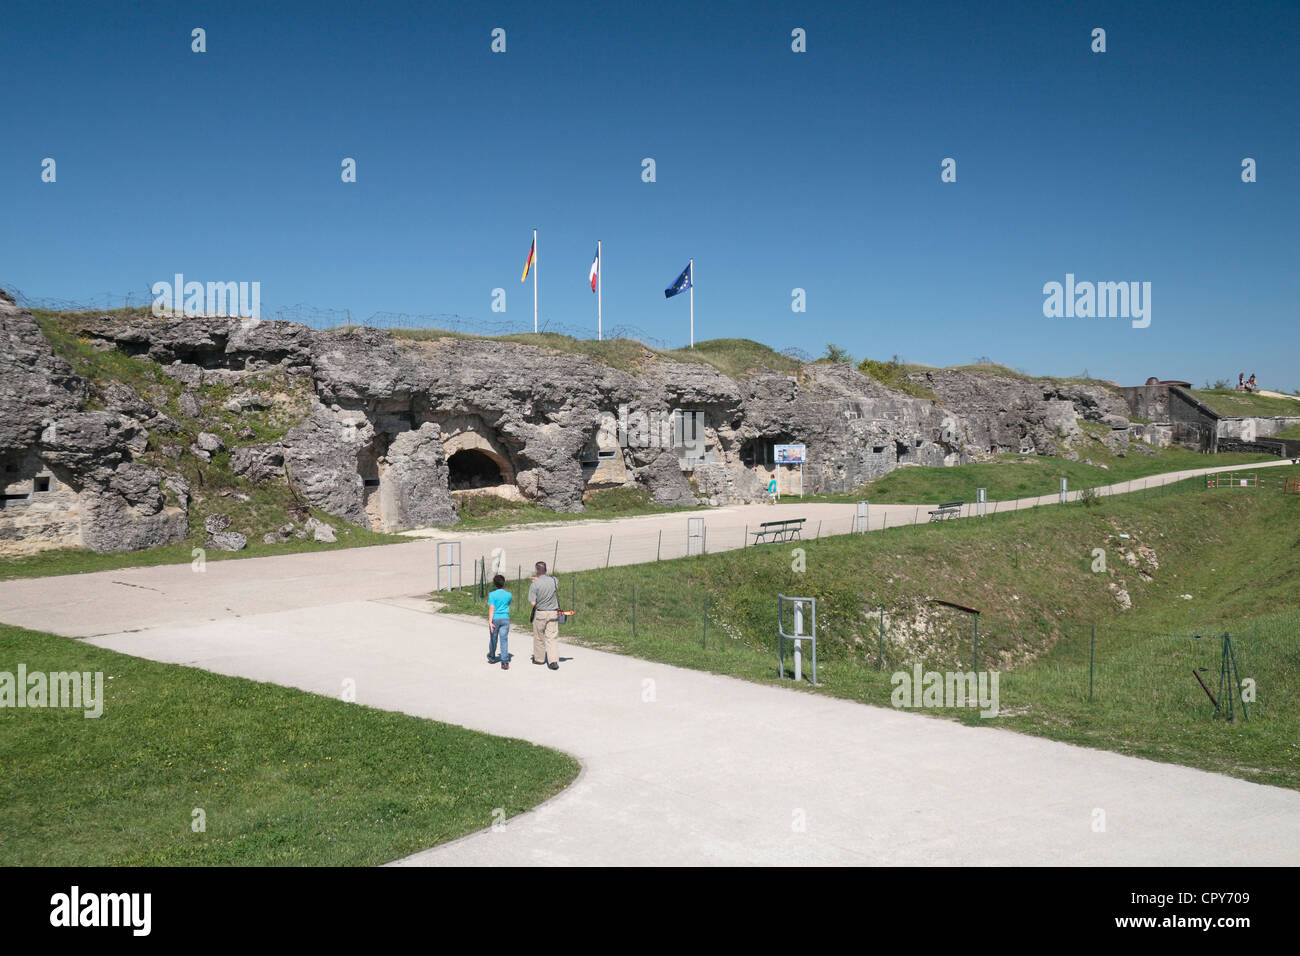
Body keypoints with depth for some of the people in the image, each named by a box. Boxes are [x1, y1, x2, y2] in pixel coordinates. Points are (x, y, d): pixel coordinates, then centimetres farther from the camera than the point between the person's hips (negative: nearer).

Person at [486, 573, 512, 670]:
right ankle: (505, 662, -12)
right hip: (505, 618, 1)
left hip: (495, 619, -1)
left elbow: (491, 608, -15)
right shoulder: (509, 595, 2)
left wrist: (490, 621, -17)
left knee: (493, 639, 16)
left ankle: (492, 658, 35)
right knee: (504, 640, -2)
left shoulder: (492, 594, -8)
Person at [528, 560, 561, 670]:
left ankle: (539, 658, 29)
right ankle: (554, 660, -11)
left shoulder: (534, 584, -13)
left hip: (540, 613, -2)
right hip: (553, 613, 2)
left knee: (539, 637, 15)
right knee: (552, 637, 2)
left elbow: (533, 603, -15)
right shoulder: (554, 580, -1)